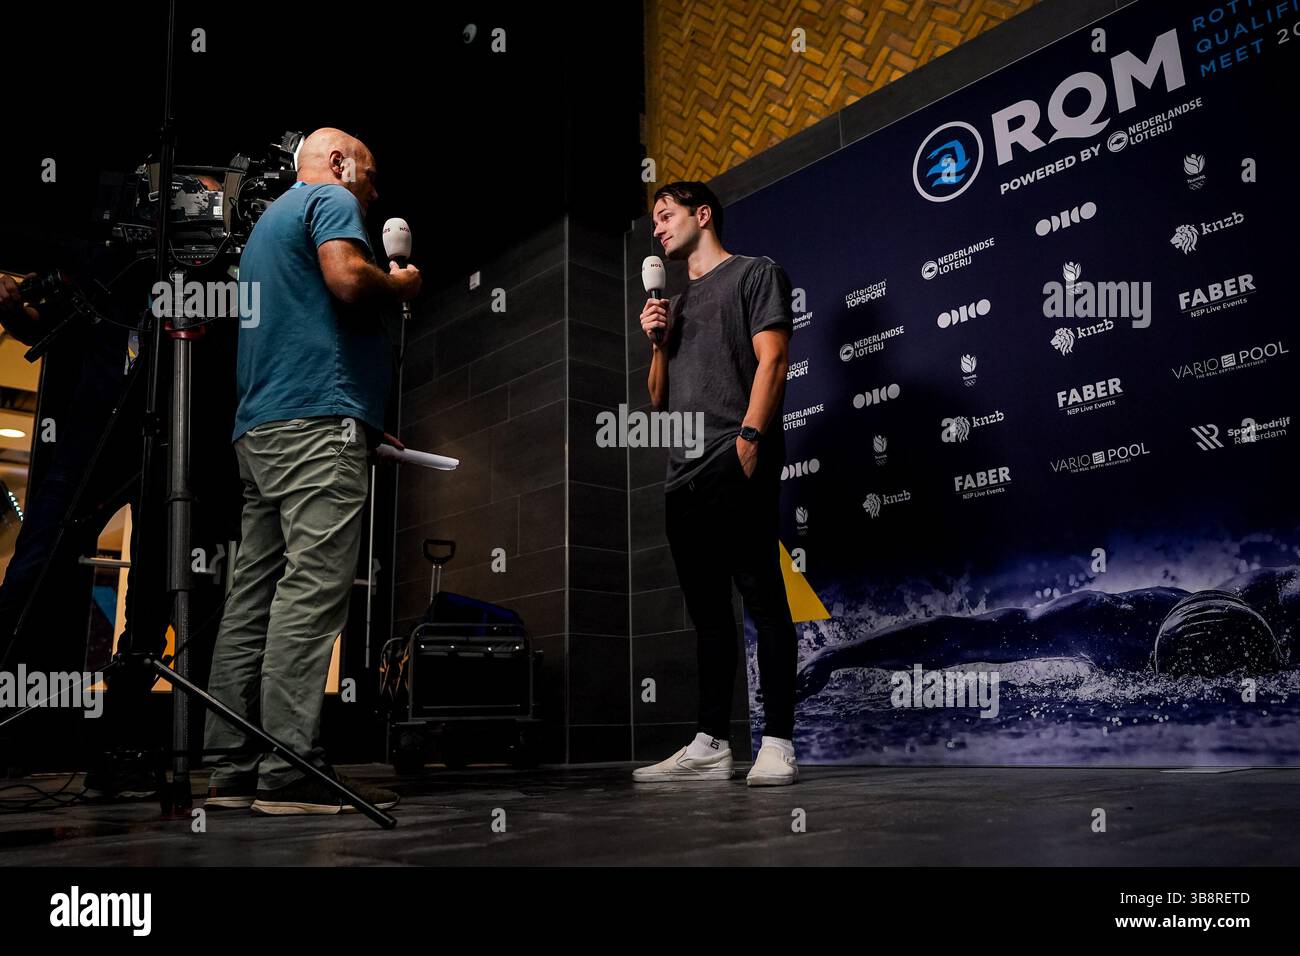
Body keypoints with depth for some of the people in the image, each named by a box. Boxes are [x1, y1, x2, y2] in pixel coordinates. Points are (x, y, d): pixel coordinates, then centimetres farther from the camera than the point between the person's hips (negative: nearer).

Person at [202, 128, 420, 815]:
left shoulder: (268, 220, 32)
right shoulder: (331, 198, 4)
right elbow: (348, 280, -16)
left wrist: (370, 427, 29)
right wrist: (398, 285, 6)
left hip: (258, 426, 10)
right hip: (318, 420, -10)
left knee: (255, 593, 4)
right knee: (312, 587, -16)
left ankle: (232, 771, 5)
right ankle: (291, 772, -19)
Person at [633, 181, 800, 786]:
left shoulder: (754, 274, 10)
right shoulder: (675, 304, 28)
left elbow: (771, 361, -4)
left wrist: (748, 437, -17)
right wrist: (658, 343, 10)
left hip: (735, 462, -7)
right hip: (684, 472, 7)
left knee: (761, 596, -9)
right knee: (707, 609, 6)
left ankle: (777, 743, -8)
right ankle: (710, 746, 8)